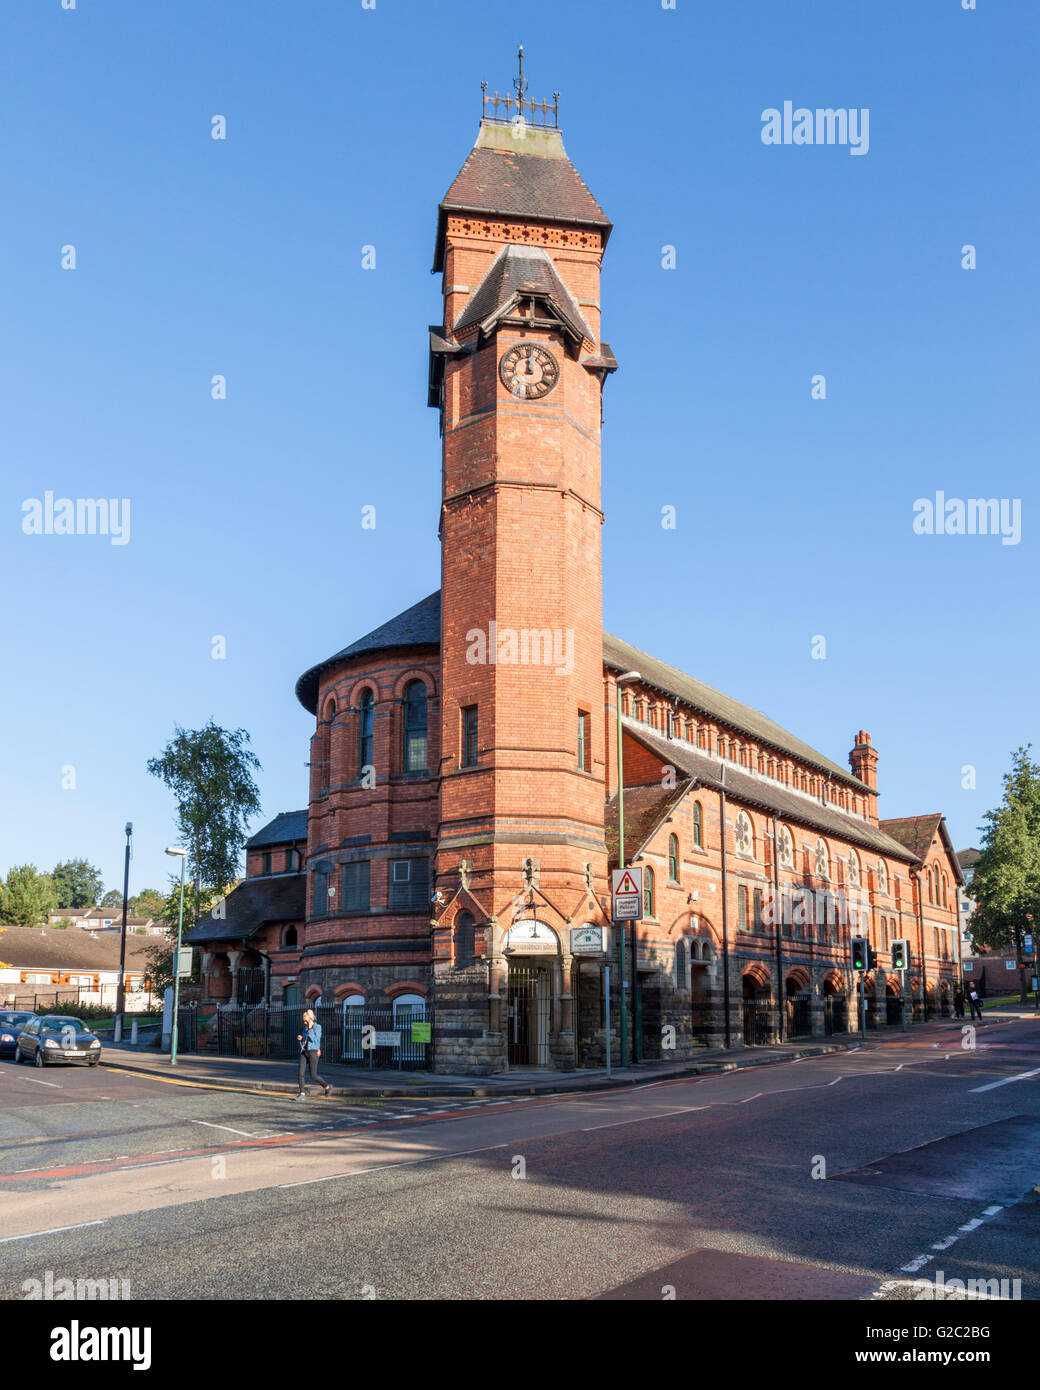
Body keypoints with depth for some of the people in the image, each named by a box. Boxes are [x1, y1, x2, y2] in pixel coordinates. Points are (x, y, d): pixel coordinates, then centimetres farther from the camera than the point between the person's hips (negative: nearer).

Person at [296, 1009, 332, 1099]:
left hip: (313, 1052, -6)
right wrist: (300, 1038, -1)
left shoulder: (317, 1027, -6)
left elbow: (315, 1040, -17)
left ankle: (327, 1087, 20)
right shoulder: (305, 1027, 12)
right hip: (303, 1052, 6)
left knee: (313, 1076, -2)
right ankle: (302, 1094, -5)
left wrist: (310, 1029, -19)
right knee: (301, 1073, -9)